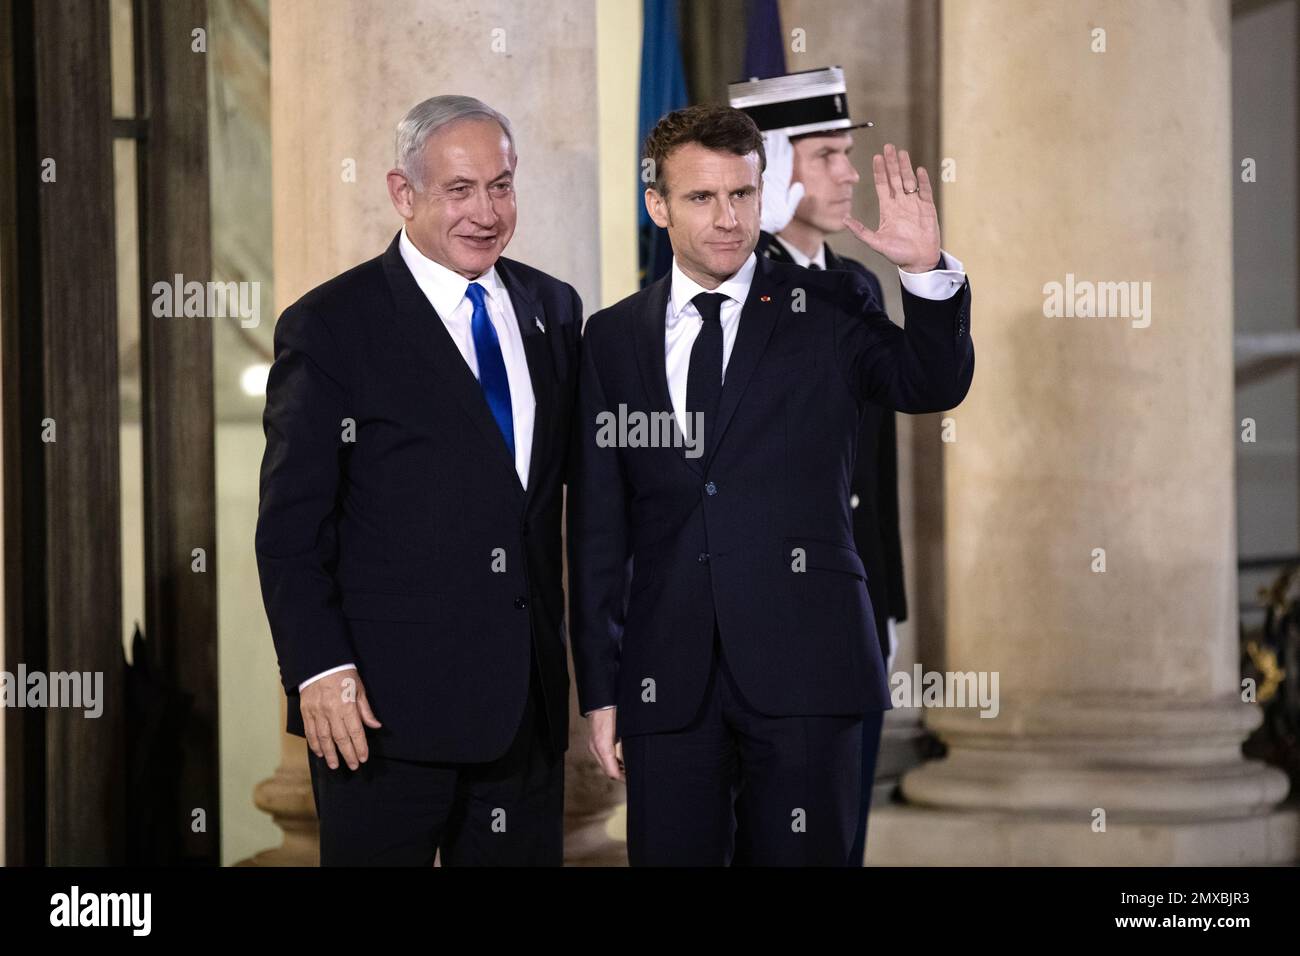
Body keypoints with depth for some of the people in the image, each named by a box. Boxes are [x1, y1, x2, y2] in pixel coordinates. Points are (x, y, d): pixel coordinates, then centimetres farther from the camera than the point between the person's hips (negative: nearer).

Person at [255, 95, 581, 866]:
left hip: (528, 703, 5)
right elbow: (291, 527, -7)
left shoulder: (553, 308, 11)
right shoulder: (330, 327, -5)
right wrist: (320, 669, -16)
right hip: (387, 702, -5)